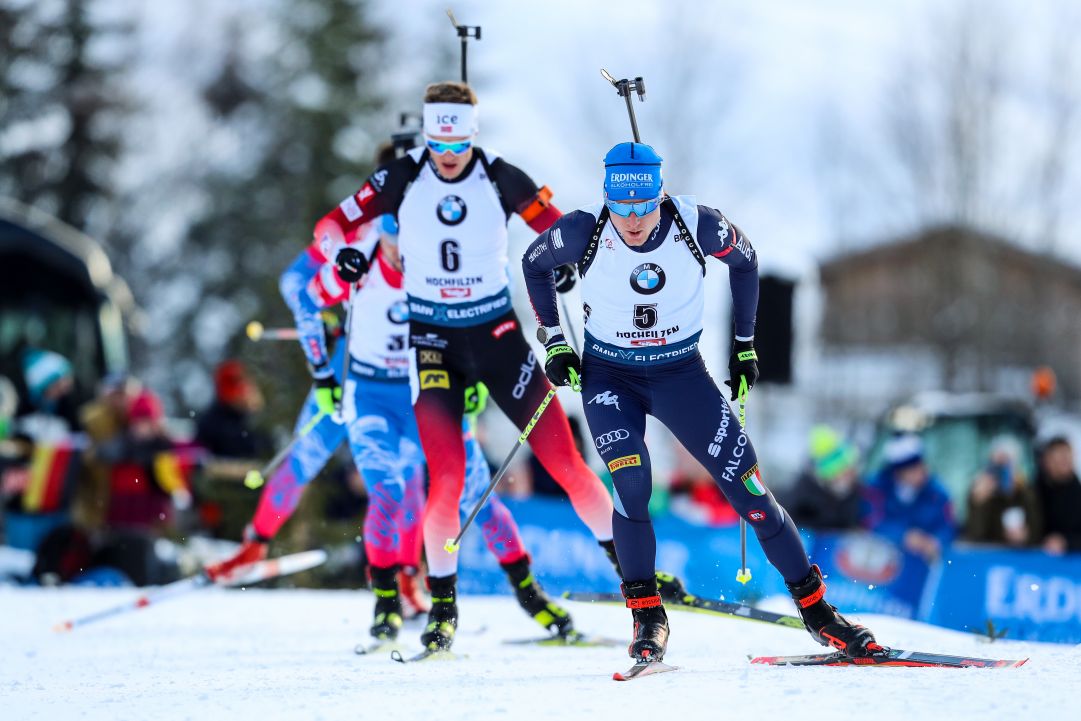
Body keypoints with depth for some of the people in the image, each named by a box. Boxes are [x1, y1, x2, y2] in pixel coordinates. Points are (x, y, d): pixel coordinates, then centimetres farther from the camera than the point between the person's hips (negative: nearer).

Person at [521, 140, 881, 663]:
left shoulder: (697, 226, -19)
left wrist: (746, 343, 8)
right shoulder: (584, 232, -20)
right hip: (609, 375, -1)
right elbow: (534, 263, 1)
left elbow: (744, 259, 3)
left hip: (681, 373, 1)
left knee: (747, 487, -5)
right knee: (632, 485, -24)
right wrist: (553, 341, -1)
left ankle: (814, 607, 7)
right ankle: (646, 615, -8)